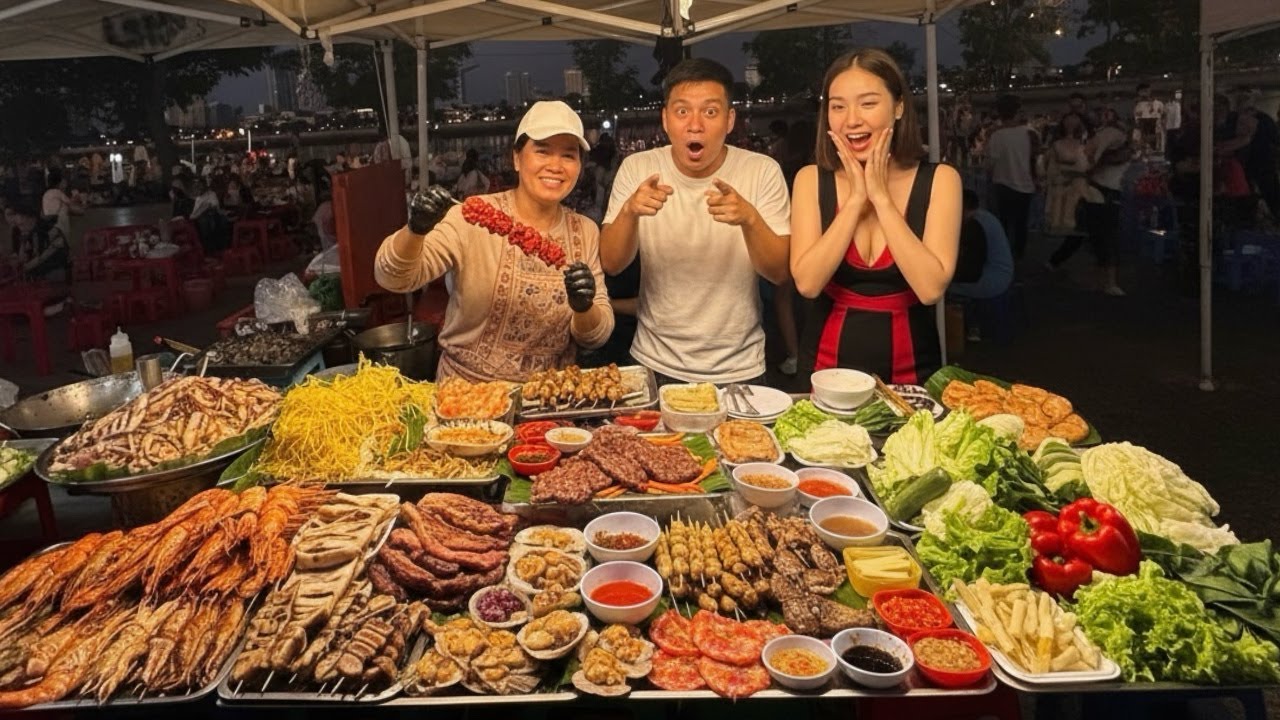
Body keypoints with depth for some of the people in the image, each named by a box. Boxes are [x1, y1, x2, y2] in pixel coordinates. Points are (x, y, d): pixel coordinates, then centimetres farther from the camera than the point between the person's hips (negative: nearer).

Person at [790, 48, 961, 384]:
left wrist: (881, 197, -15)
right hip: (829, 367, 1)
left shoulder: (939, 180, -5)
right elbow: (807, 284, -12)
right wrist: (856, 199, -14)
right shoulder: (811, 180, -1)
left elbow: (931, 288, -16)